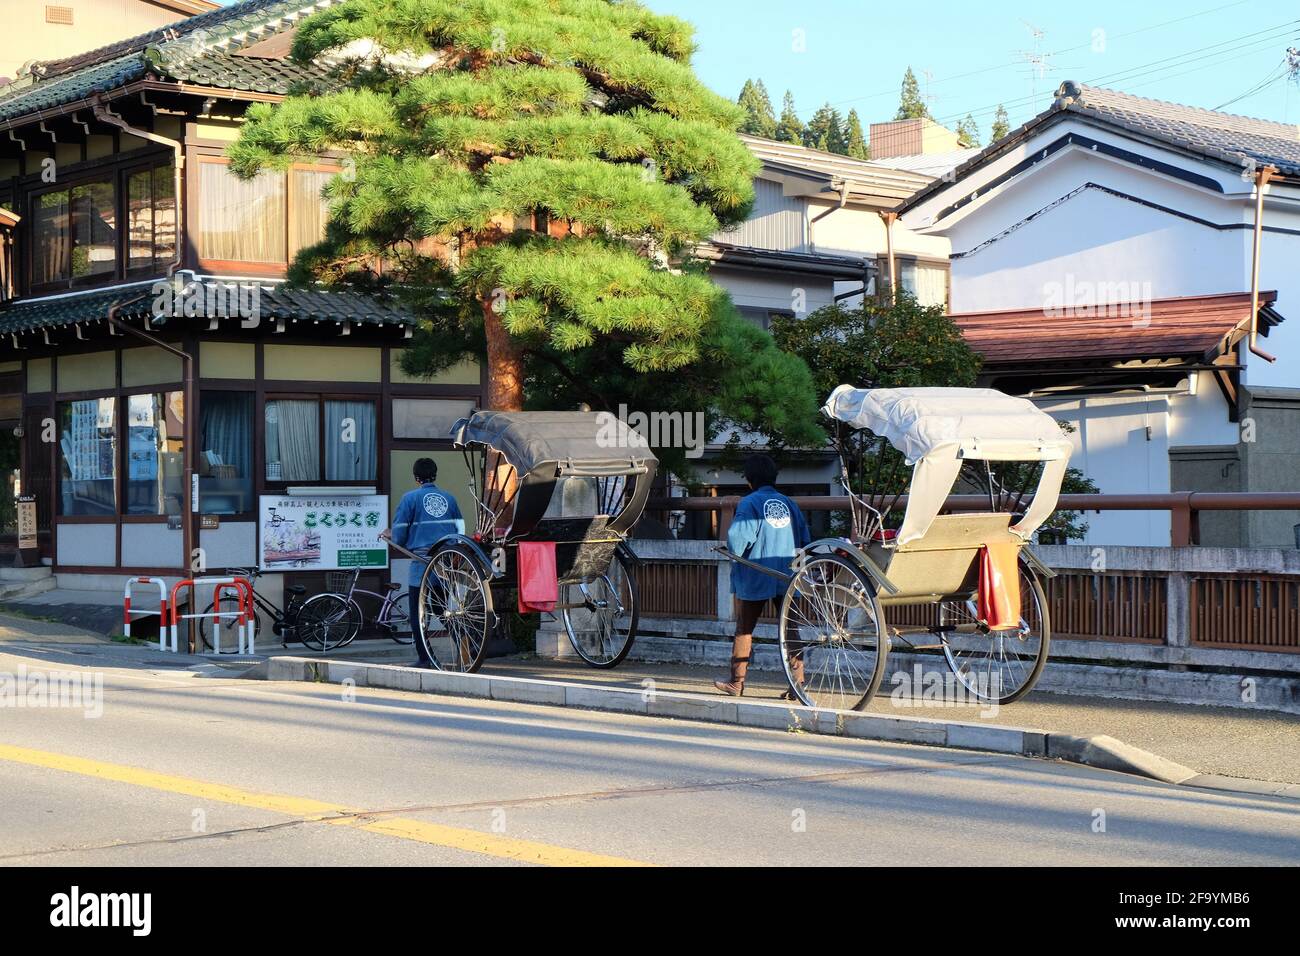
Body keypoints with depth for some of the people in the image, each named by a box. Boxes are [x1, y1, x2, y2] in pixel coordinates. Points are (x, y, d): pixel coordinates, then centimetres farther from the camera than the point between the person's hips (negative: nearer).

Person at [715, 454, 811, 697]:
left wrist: (735, 554, 2)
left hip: (755, 579, -4)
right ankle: (798, 683, -1)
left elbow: (737, 538, -17)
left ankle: (736, 683, 12)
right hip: (787, 578, 4)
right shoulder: (789, 504, 7)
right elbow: (805, 540, 7)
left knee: (744, 629, 8)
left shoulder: (750, 503, -8)